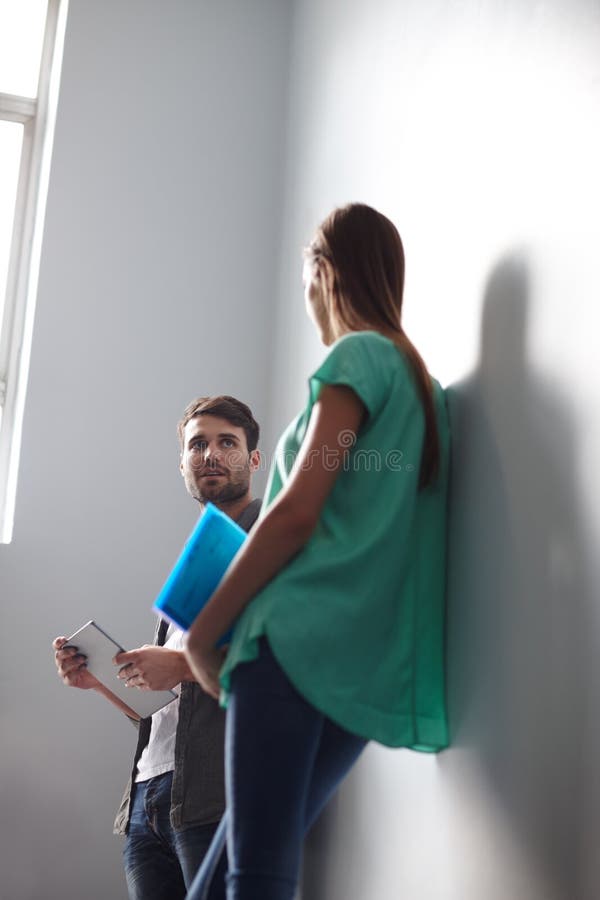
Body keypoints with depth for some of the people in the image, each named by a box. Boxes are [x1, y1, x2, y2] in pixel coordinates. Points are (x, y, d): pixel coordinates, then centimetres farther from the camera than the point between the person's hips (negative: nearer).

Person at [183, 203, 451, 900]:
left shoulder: (358, 355, -1)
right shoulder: (424, 384, 23)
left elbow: (298, 511, -11)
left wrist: (204, 630, -3)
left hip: (305, 635, -8)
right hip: (372, 664, 9)